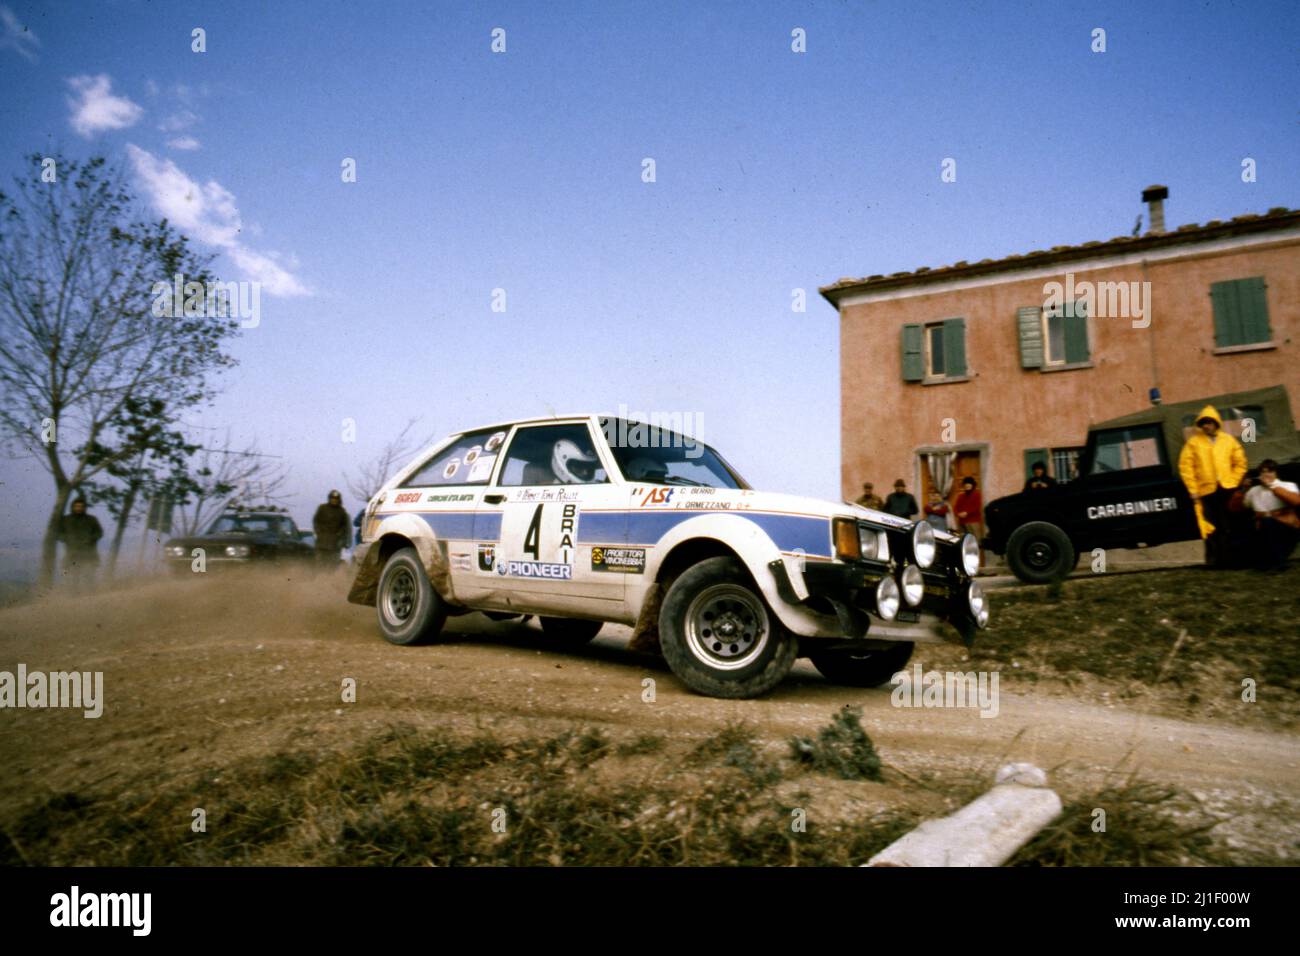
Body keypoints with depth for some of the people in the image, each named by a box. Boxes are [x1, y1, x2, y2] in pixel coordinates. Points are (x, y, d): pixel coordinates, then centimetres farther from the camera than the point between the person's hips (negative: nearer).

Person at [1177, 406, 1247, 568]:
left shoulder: (1229, 440, 7)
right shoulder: (1193, 442, 1)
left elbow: (1240, 463, 11)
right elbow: (1185, 466, -2)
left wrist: (1232, 482, -1)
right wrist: (1193, 490, -6)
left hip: (1227, 489, 2)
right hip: (1206, 491, -2)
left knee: (1230, 527, 5)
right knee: (1211, 528, -1)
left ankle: (1230, 559, 13)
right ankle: (1214, 560, 5)